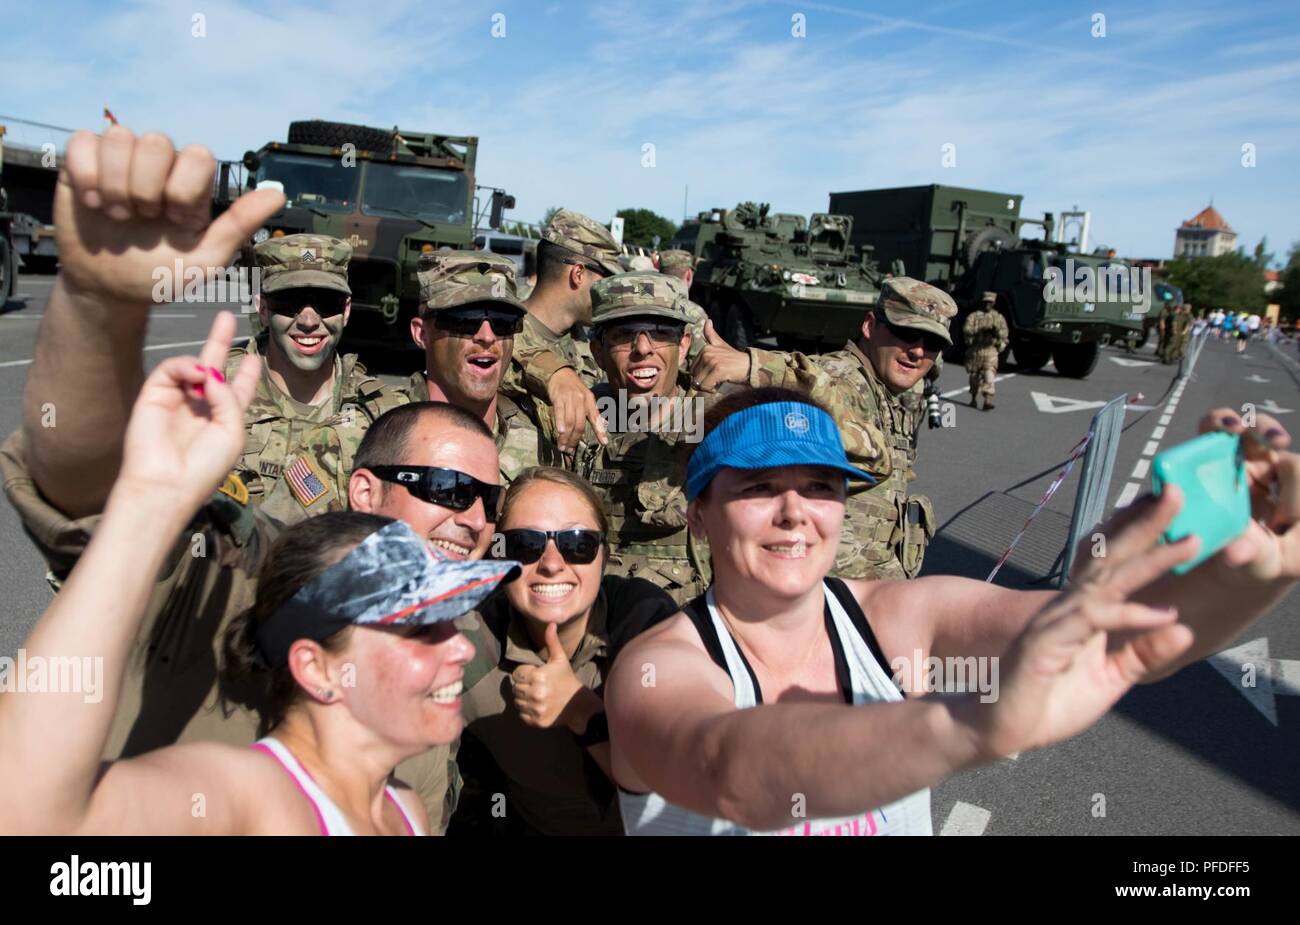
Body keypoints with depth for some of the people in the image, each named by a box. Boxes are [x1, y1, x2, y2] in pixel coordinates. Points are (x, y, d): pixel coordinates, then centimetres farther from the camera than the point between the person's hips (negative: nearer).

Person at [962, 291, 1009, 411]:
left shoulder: (999, 318, 11)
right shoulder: (974, 316, 6)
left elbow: (1005, 333, 2)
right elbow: (966, 329, -8)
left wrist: (997, 332, -20)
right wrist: (980, 331, -21)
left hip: (991, 350, -1)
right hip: (975, 349, 1)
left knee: (989, 376, -13)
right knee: (974, 375, 10)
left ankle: (988, 401, -21)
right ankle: (974, 399, 27)